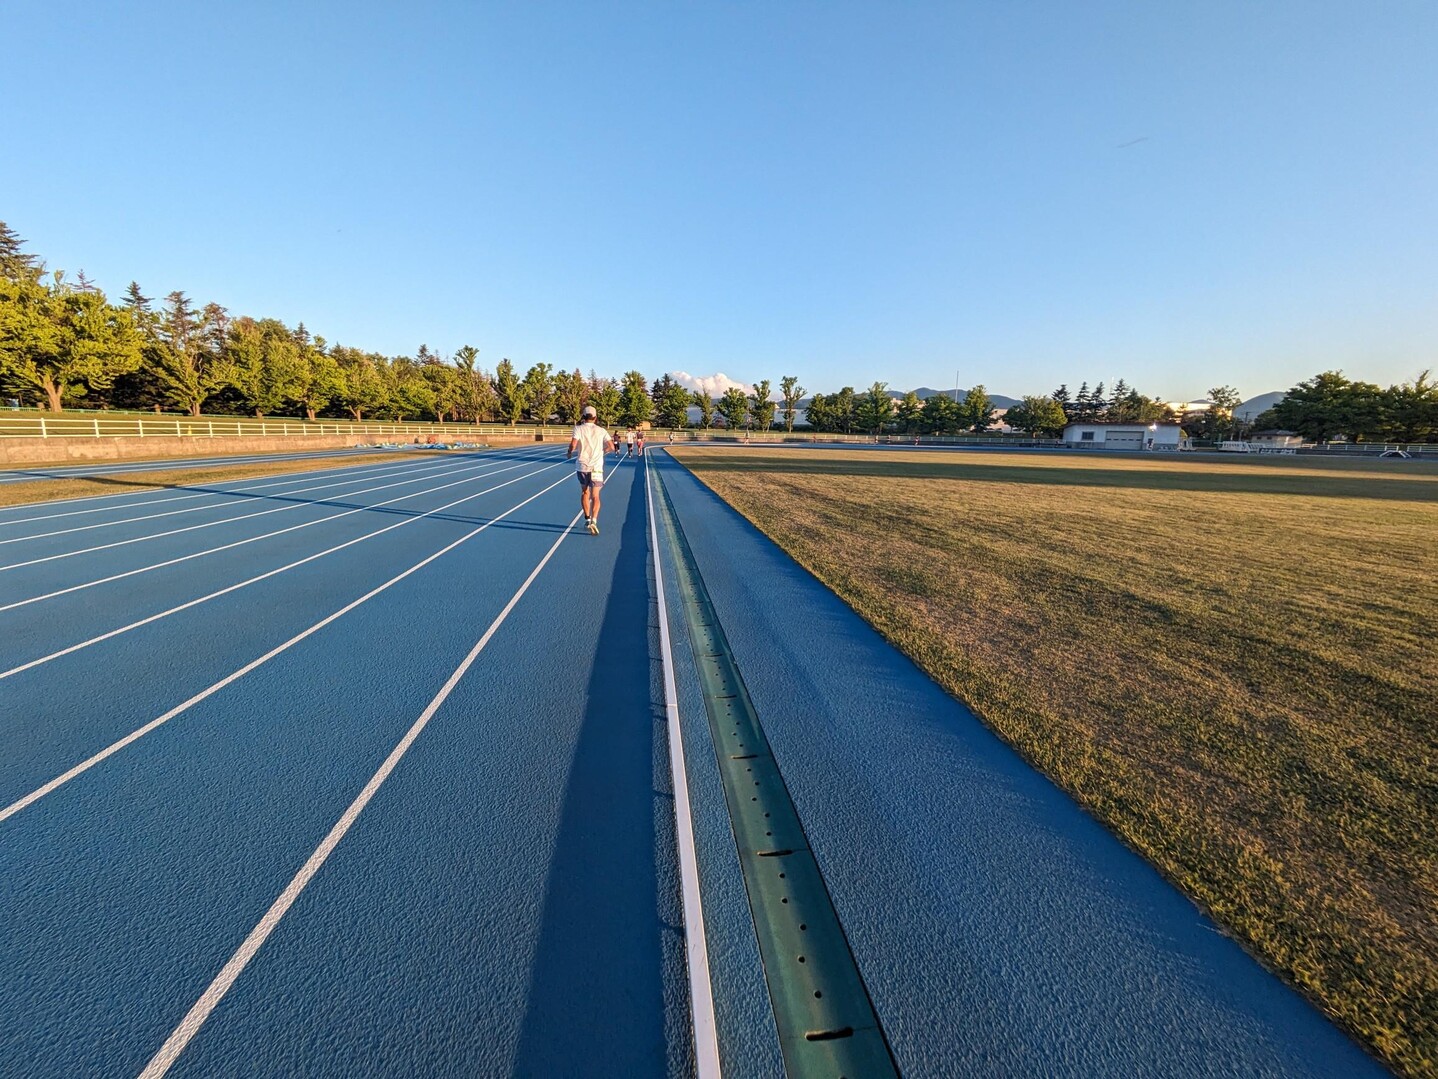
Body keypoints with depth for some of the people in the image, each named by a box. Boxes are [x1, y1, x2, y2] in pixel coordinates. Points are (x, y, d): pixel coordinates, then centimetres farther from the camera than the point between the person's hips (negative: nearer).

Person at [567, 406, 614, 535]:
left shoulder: (578, 428, -2)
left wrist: (569, 453, 4)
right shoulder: (601, 430, 2)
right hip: (597, 467, 0)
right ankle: (594, 521, -19)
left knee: (584, 492, 20)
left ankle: (587, 519, 20)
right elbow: (612, 447, -3)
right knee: (595, 496, -1)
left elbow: (573, 444, -16)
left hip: (582, 466, 1)